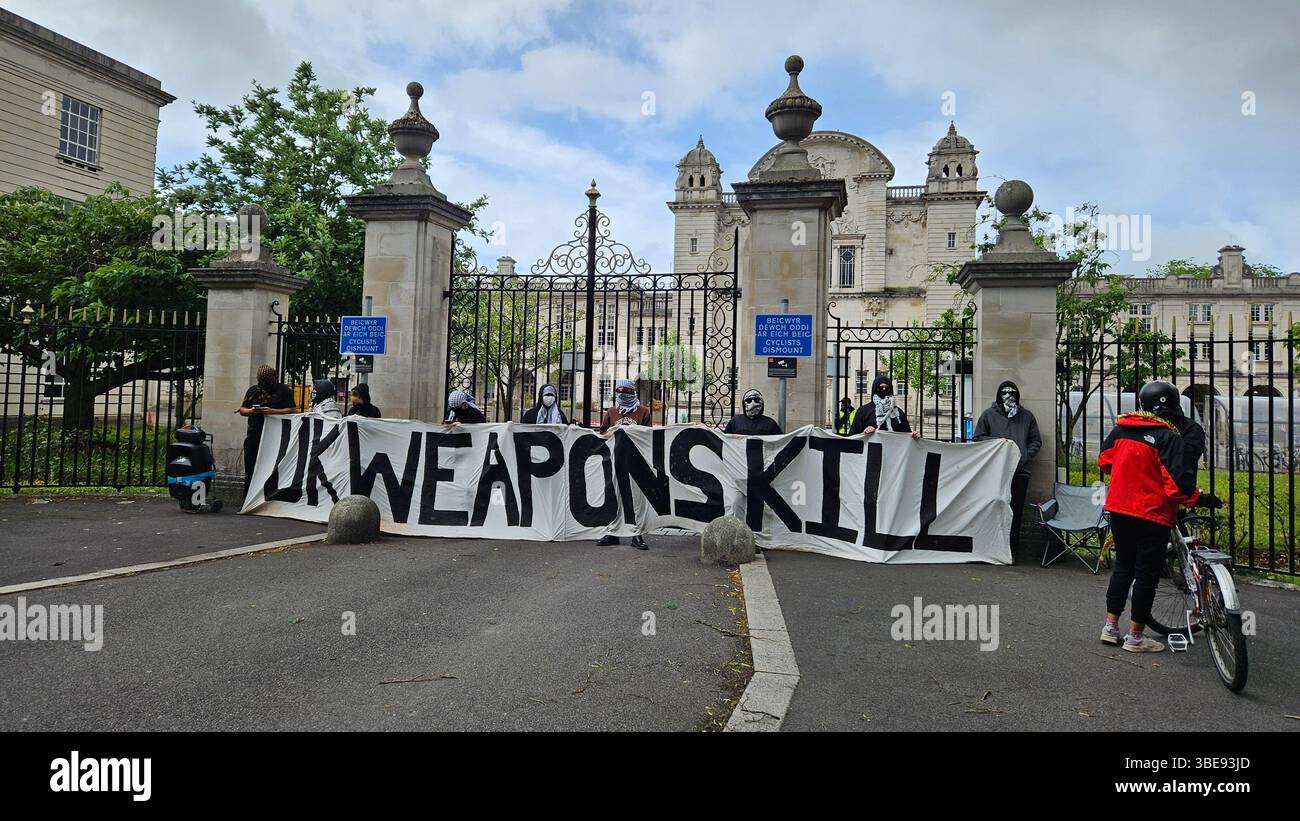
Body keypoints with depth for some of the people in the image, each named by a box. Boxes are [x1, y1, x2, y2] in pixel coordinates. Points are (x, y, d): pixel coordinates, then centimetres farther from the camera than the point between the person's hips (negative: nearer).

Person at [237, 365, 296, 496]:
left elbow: (292, 410, -6)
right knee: (250, 471, 8)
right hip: (253, 435, 4)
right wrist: (250, 411, -6)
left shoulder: (283, 390, 1)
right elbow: (242, 410, 17)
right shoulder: (253, 390, 15)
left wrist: (272, 411, -18)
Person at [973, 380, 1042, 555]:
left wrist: (1025, 457, -1)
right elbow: (978, 438, 9)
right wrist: (996, 441, -7)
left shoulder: (1026, 416, 14)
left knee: (1016, 511, 1)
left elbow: (1036, 441, 15)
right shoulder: (989, 414, 8)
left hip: (1020, 471, 2)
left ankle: (1013, 546, 8)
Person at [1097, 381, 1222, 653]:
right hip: (1152, 514, -6)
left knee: (1123, 566, 18)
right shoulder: (1169, 437, -14)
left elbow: (1104, 461, 13)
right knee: (1147, 573, 5)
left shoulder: (1121, 428, 3)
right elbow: (1176, 483, -19)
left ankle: (1110, 627, 20)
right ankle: (1135, 636, 12)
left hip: (1118, 508, 6)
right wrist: (1201, 500, -5)